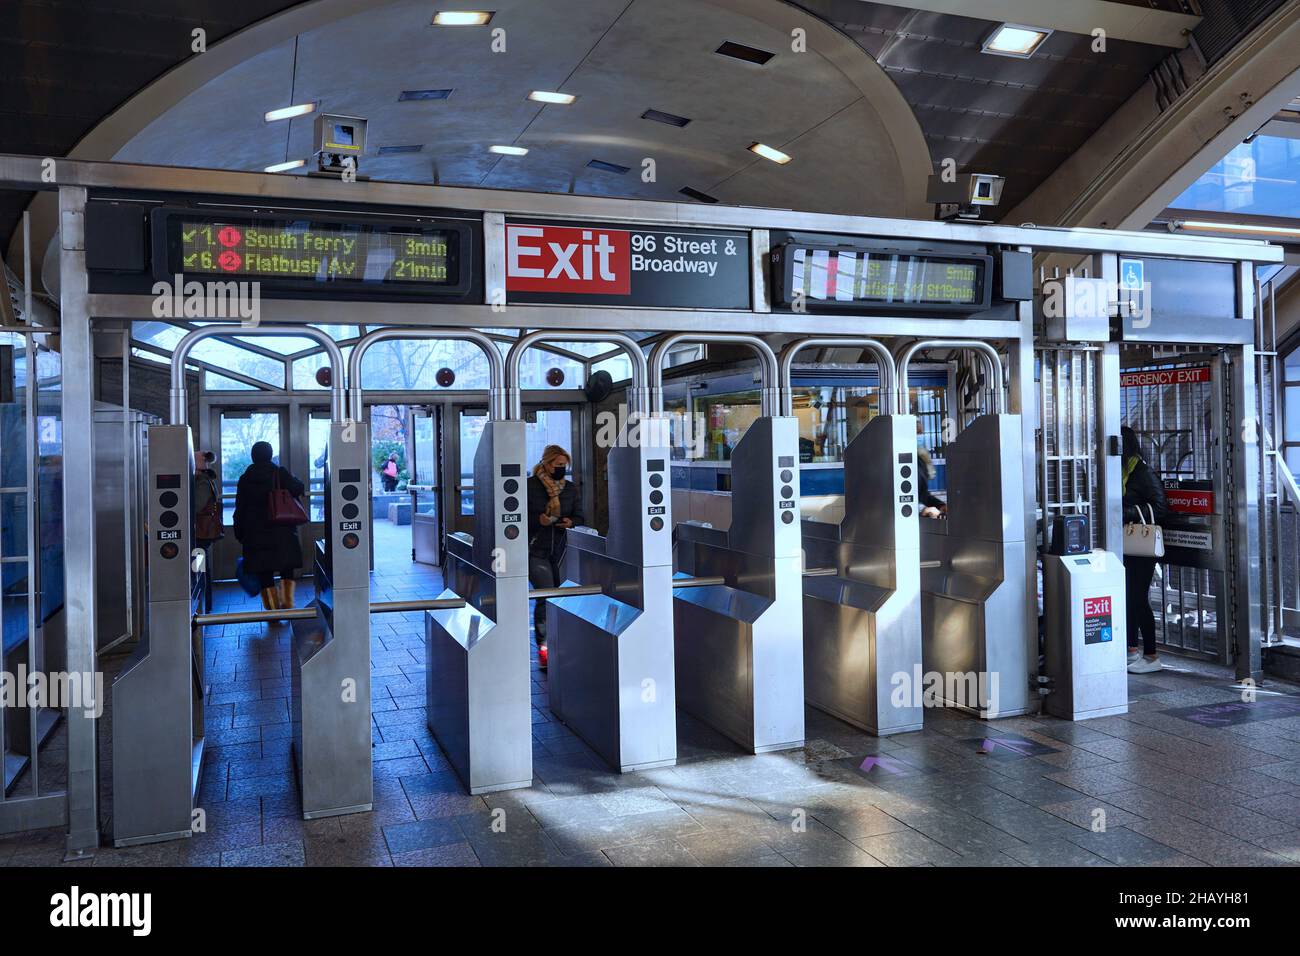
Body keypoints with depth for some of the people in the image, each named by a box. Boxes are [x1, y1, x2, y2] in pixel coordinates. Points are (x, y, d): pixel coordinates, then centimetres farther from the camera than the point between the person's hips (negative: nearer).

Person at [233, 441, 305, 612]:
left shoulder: (245, 479, 4)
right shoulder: (281, 473, -2)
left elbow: (240, 510, 5)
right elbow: (299, 489, -10)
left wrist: (239, 534, 11)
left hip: (256, 535, 1)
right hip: (283, 533, -1)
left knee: (264, 574, 5)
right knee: (287, 568, 13)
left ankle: (273, 609, 4)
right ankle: (287, 601, 0)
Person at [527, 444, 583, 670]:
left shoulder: (570, 488, 10)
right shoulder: (529, 486, -4)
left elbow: (579, 516, 16)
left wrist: (571, 522, -6)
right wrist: (538, 519, -18)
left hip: (560, 550, 5)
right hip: (535, 550, -5)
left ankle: (544, 645, 19)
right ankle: (544, 645, -7)